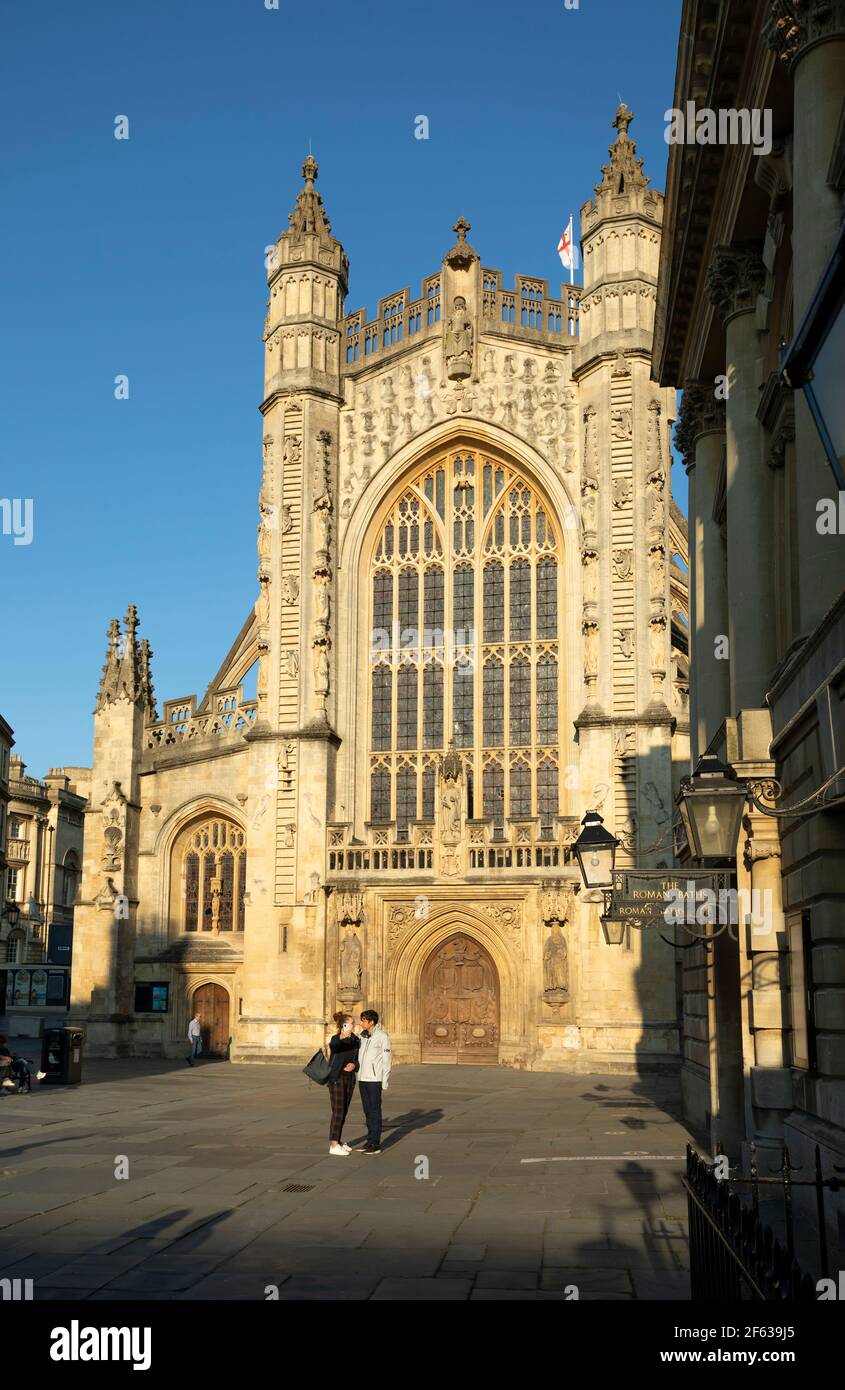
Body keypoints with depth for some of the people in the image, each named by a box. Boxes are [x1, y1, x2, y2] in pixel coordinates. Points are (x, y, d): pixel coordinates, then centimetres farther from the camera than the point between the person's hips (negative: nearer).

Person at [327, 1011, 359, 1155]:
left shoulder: (355, 1040, 6)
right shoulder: (335, 1038, -13)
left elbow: (358, 1058, 10)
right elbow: (334, 1047, -36)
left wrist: (354, 1065, -12)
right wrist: (342, 1037, -54)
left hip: (349, 1078, 7)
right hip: (337, 1078, -7)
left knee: (343, 1112, 12)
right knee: (338, 1112, -8)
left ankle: (338, 1141, 23)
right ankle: (333, 1146, -5)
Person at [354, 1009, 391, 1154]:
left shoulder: (382, 1036, -9)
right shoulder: (362, 1036, 11)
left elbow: (386, 1060, -9)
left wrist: (385, 1082, -11)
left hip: (375, 1080, -7)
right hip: (362, 1078, 7)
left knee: (375, 1111, -3)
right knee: (367, 1111, 11)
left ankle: (376, 1144, 1)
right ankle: (370, 1140, 18)